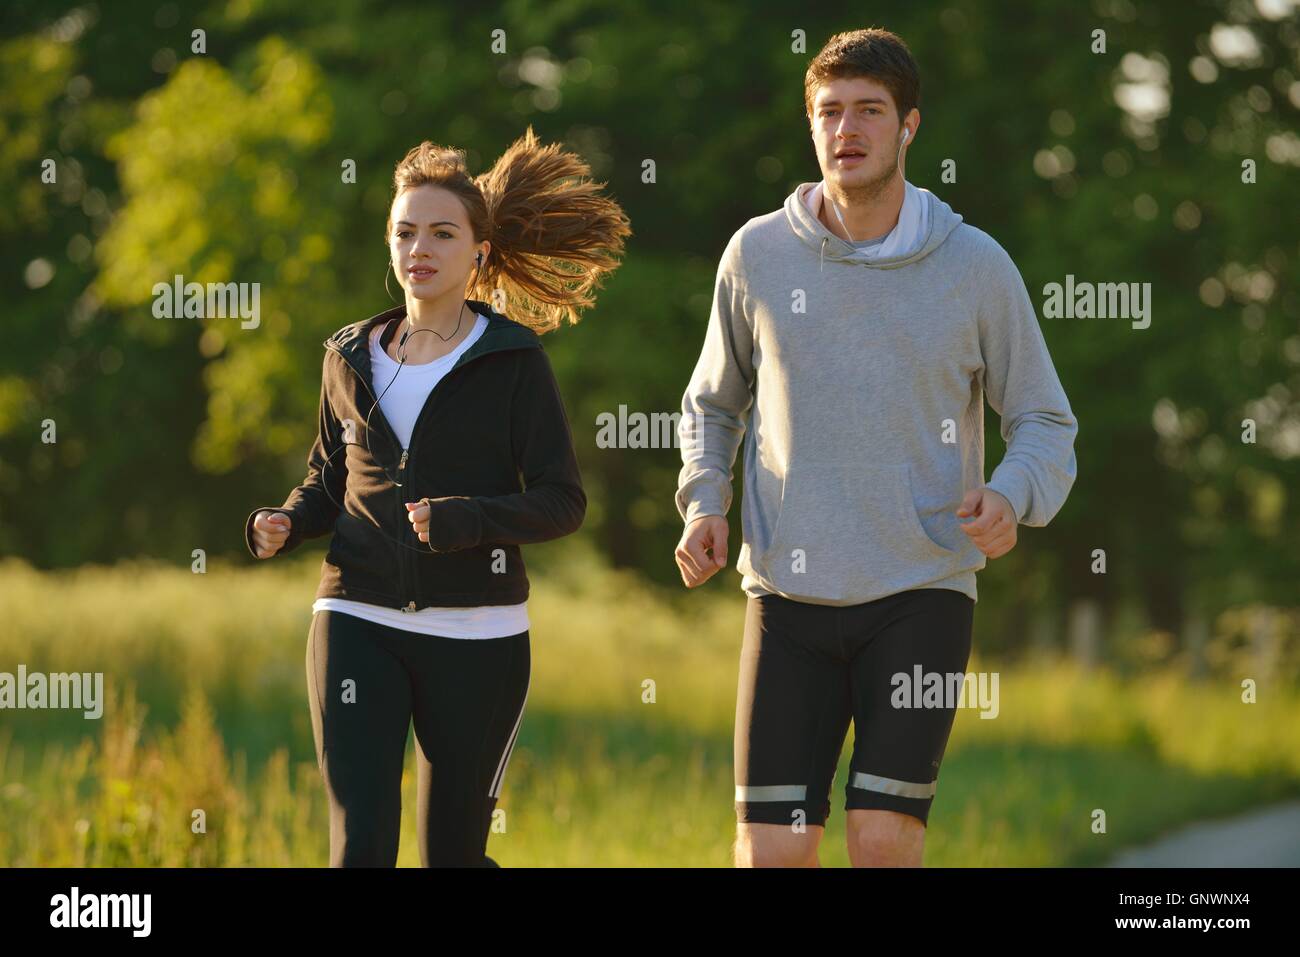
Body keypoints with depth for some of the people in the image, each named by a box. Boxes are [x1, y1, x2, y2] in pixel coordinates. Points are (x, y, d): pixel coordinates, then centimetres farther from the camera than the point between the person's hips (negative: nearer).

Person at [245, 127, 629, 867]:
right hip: (359, 622, 2)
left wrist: (463, 521, -22)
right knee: (360, 848, -10)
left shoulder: (513, 361, -3)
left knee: (453, 855, 5)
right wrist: (285, 525, -1)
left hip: (475, 636, -2)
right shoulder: (352, 359, 8)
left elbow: (564, 501, -6)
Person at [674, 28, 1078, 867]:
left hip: (922, 592, -1)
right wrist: (704, 506, 0)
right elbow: (714, 403, 19)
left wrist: (1012, 498, -16)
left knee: (884, 839, -13)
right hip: (791, 600, 2)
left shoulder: (976, 266, -1)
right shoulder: (758, 255, 3)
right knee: (772, 853, -5)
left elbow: (1046, 424, 6)